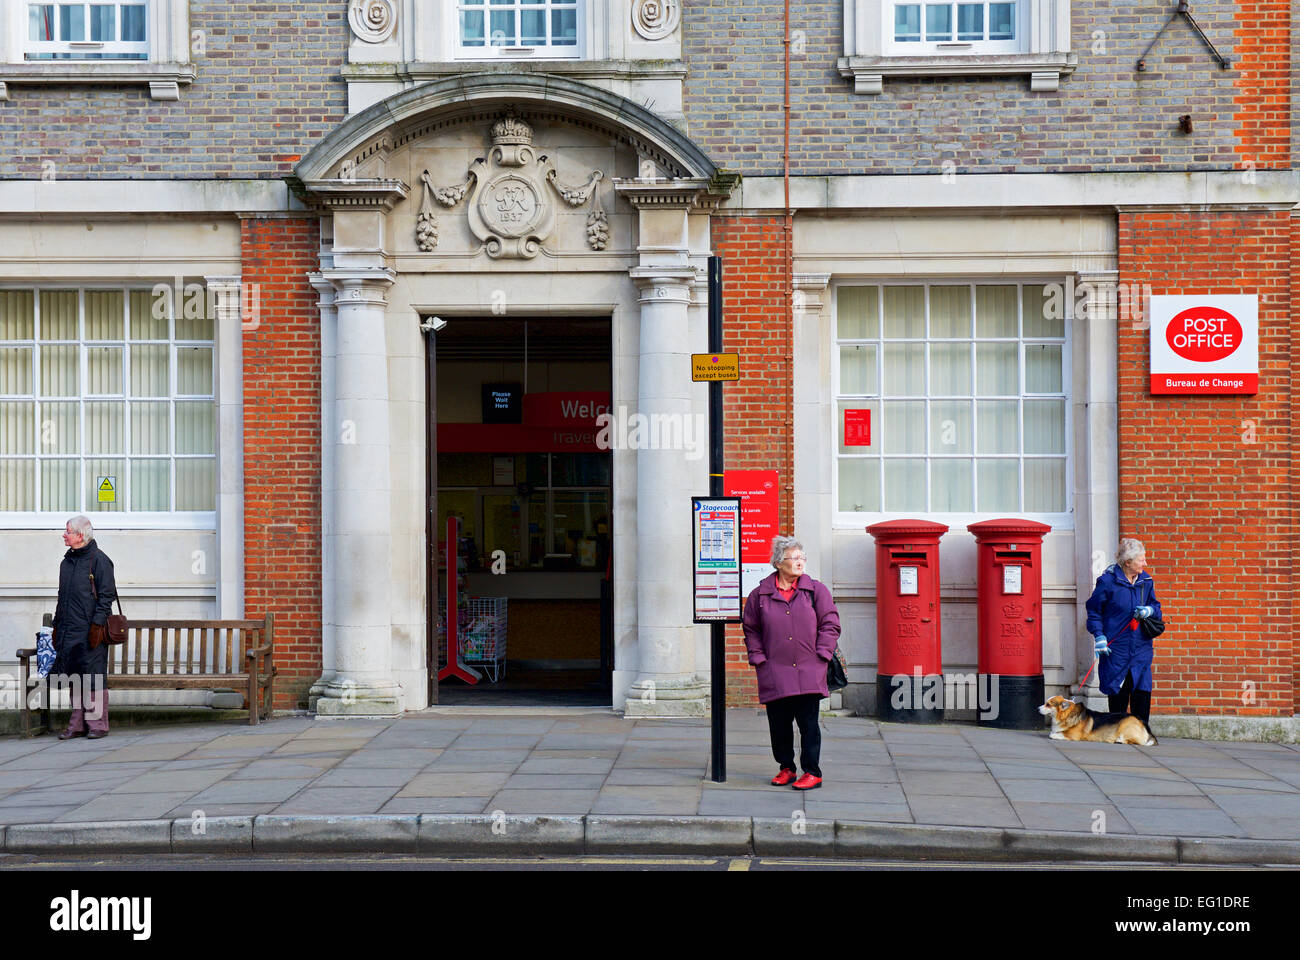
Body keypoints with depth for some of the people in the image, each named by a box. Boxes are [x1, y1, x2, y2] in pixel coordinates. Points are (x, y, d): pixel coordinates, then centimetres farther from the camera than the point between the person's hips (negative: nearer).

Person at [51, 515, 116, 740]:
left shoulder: (99, 560, -6)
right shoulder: (67, 561, 16)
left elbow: (107, 595, -10)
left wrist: (97, 624, -16)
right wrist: (57, 625, 19)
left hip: (91, 631, -7)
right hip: (69, 632, 7)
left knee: (93, 678, -4)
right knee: (75, 677, 9)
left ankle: (97, 724, 1)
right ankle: (78, 724, 14)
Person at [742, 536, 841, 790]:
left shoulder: (816, 590, 6)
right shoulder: (759, 595, 6)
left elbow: (830, 624, 6)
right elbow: (751, 629, 14)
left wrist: (821, 655, -3)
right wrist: (758, 658, 4)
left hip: (808, 672, -1)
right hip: (774, 674, 1)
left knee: (808, 722, -2)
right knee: (778, 723, 5)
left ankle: (812, 772, 7)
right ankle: (786, 768, 22)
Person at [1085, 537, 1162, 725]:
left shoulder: (1146, 581, 6)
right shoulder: (1107, 581, -8)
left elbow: (1156, 606, 18)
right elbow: (1094, 609, -1)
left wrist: (1150, 610, -6)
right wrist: (1099, 636, -8)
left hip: (1141, 648, 3)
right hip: (1116, 647, -3)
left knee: (1142, 691, -3)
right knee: (1118, 691, 5)